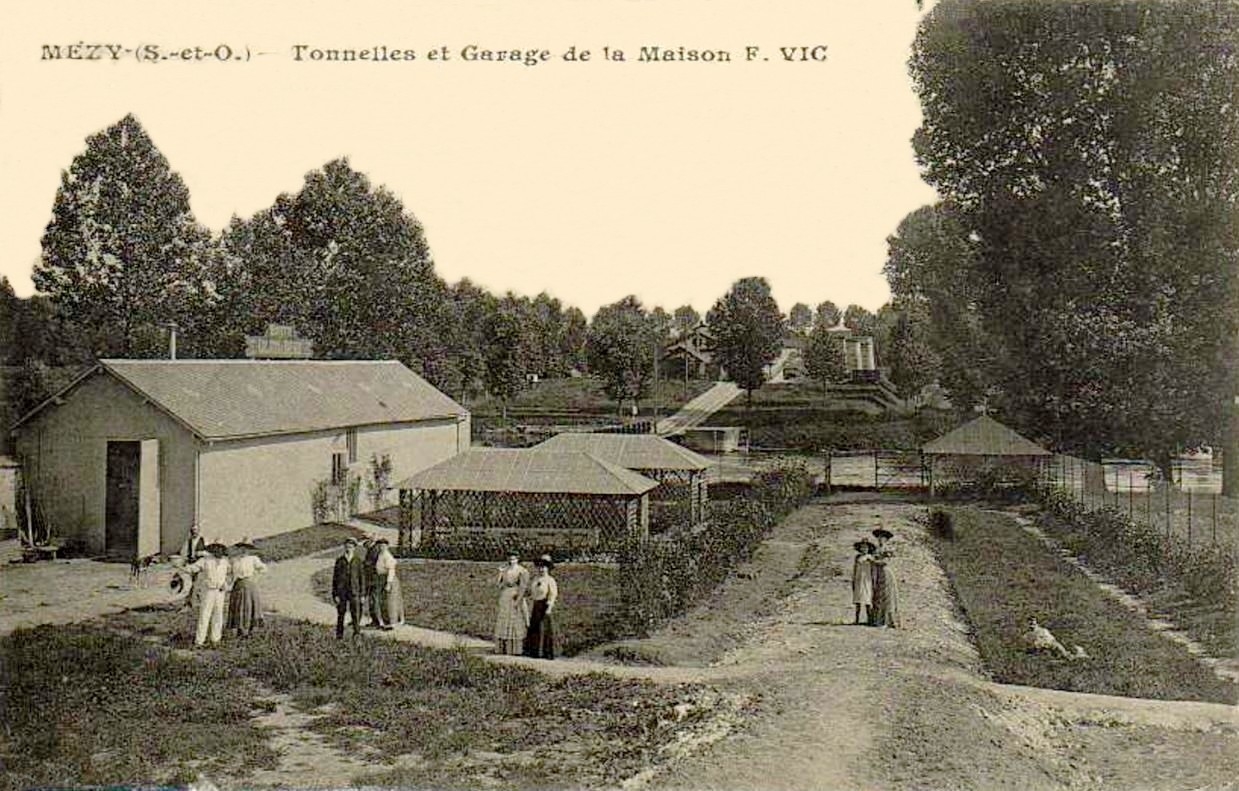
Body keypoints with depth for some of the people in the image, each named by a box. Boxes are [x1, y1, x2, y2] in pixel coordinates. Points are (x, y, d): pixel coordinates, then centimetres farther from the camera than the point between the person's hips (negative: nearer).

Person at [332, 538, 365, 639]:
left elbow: (362, 576, 6)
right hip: (341, 591, 1)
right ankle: (339, 636, 12)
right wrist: (334, 594, 2)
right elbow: (335, 577, 7)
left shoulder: (358, 560, 5)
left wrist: (362, 593, 2)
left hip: (354, 590, -1)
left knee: (356, 613, -8)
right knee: (340, 614, 4)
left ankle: (357, 633, -3)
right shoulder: (339, 560, 6)